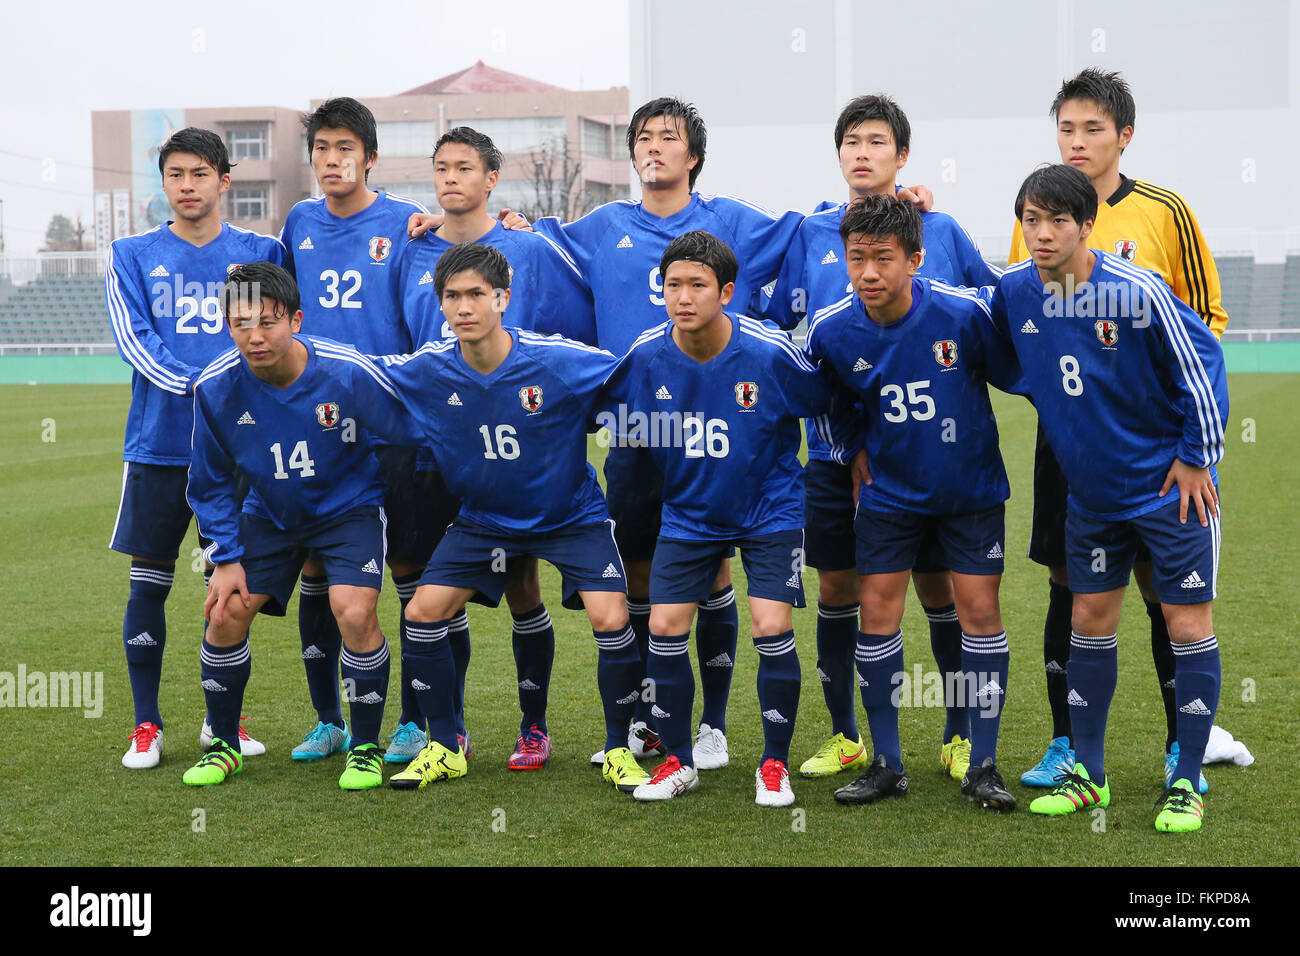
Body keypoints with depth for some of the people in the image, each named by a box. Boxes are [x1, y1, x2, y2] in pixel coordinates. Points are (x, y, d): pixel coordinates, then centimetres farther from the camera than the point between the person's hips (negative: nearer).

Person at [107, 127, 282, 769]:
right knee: (148, 583, 1)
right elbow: (133, 338, -6)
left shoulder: (260, 253, 8)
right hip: (159, 445, -1)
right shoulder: (133, 256, 6)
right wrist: (198, 385, -20)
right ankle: (146, 725, 12)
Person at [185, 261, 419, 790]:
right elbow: (210, 485, -2)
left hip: (349, 506, -3)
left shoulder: (348, 373, -28)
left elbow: (410, 437, -11)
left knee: (354, 612, -22)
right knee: (227, 611, -9)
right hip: (269, 513, 3)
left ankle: (366, 748, -1)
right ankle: (223, 745, 15)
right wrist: (226, 559, -6)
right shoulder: (215, 387, -19)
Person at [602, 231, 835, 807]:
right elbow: (619, 420, 8)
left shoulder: (770, 354, -21)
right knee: (665, 629, -4)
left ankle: (774, 765, 7)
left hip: (770, 511, -3)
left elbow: (829, 403, -4)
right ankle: (678, 762, 16)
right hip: (687, 514, 3)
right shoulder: (645, 356, -14)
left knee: (772, 629, -12)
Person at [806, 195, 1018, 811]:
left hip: (972, 488, -2)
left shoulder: (963, 313, -22)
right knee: (877, 610, -2)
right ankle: (886, 764, 11)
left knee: (979, 608, -4)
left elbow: (1016, 377, -7)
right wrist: (851, 451, 5)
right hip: (889, 490, 2)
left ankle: (983, 766, 6)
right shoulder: (831, 331, -14)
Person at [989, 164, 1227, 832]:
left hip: (1172, 485, -5)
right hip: (1091, 489, 5)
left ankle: (1187, 783, 7)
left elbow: (1201, 361, -12)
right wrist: (1055, 410, 14)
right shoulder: (1014, 292, -7)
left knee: (1187, 623, -2)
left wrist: (1196, 456, -7)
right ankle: (1086, 775, 20)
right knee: (1090, 621, 9)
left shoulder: (1137, 292, -21)